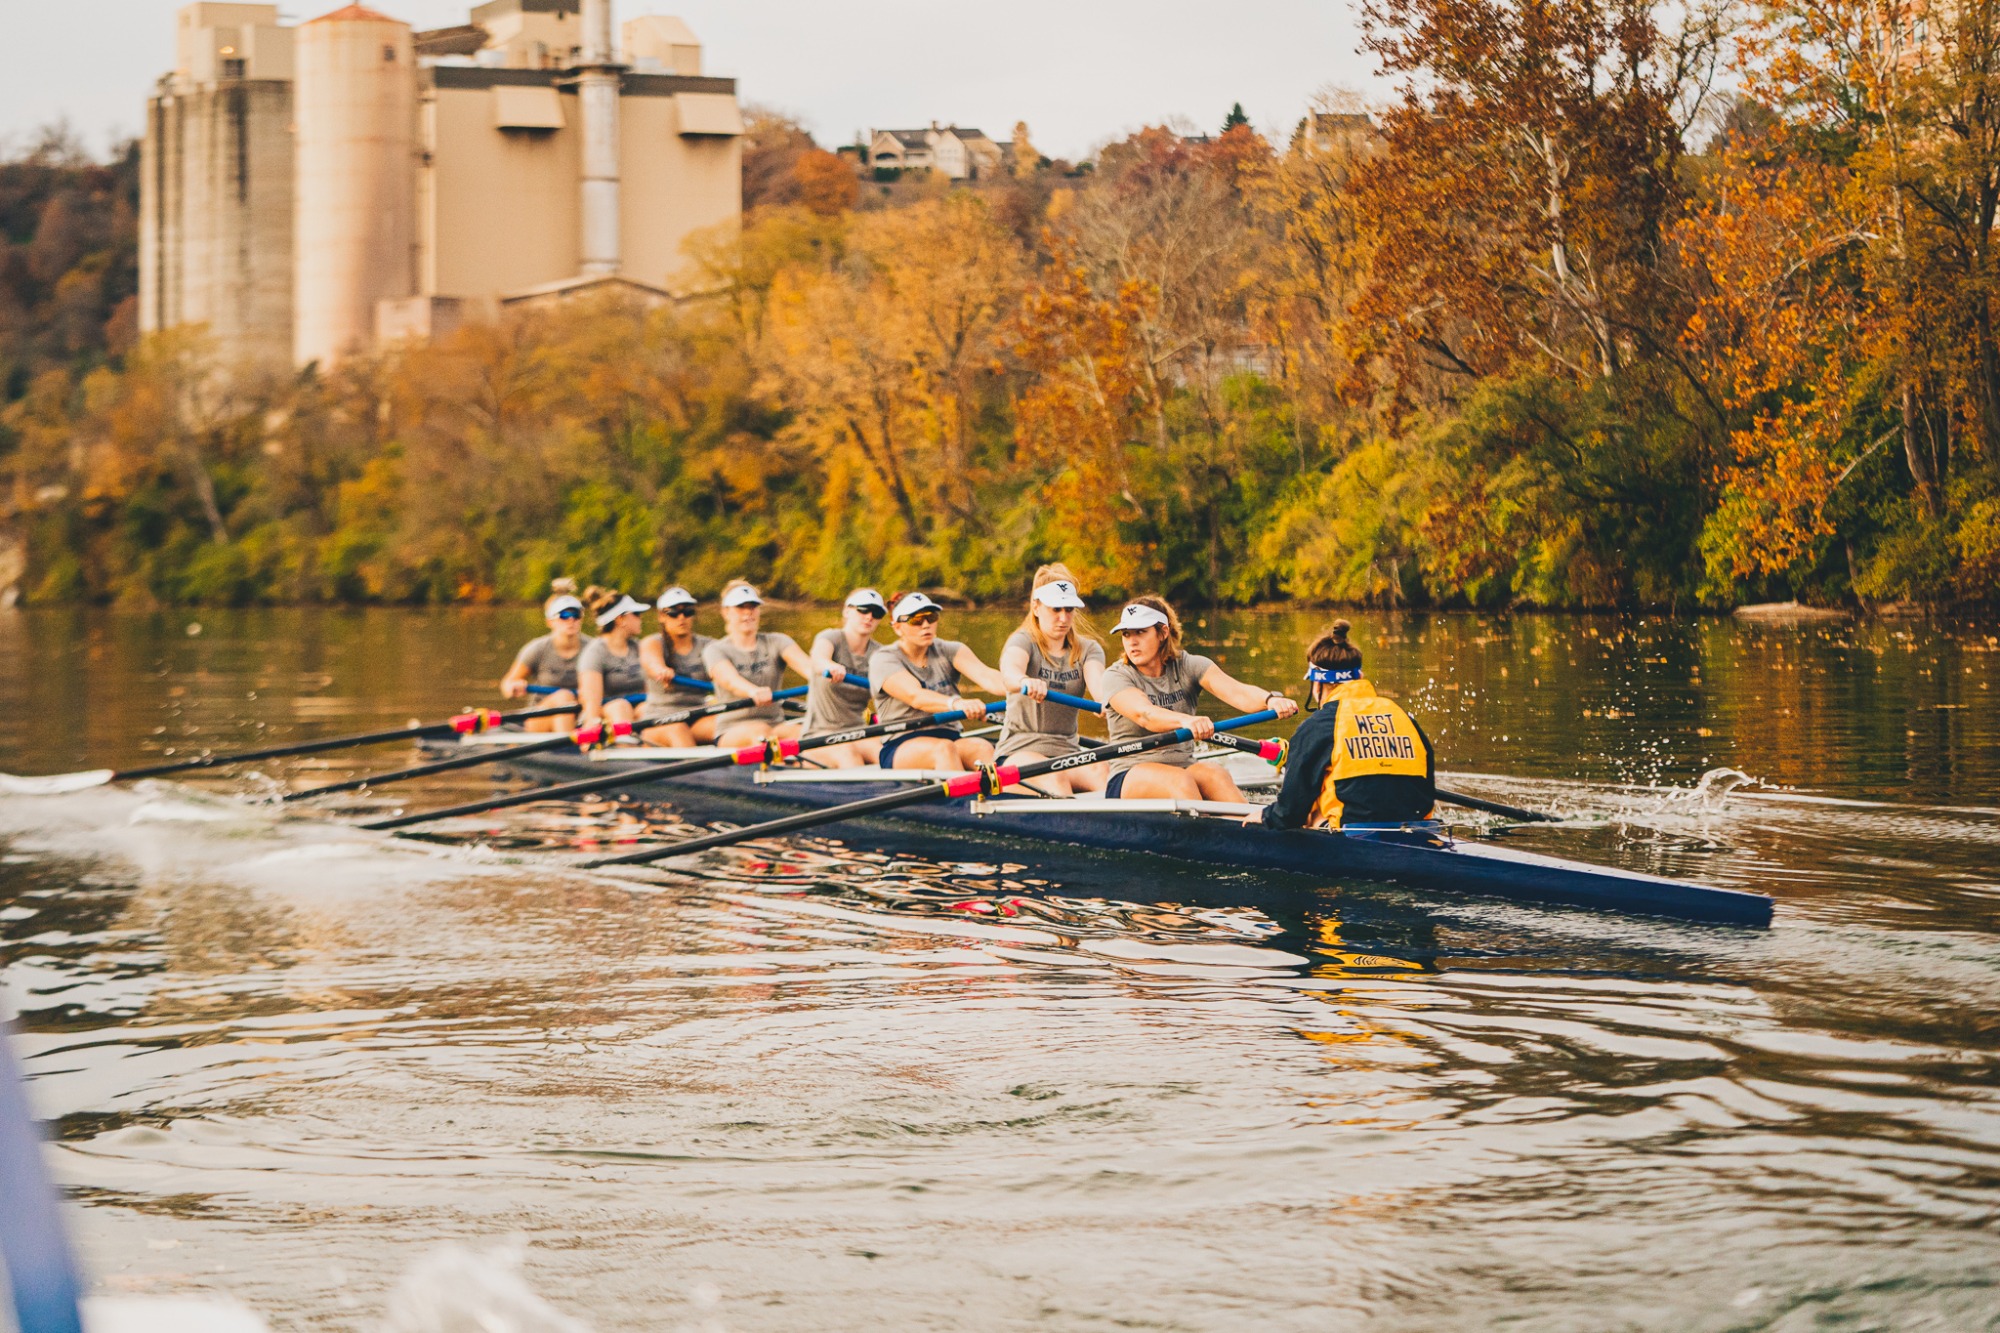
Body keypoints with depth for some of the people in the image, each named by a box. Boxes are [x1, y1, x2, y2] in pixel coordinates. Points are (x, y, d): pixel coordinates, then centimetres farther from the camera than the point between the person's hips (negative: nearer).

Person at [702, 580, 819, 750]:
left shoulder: (777, 642, 13)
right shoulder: (715, 650, 4)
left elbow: (803, 662, -10)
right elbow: (730, 680, -19)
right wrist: (754, 691, -44)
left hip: (776, 725, 2)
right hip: (731, 733, -2)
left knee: (801, 732, -29)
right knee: (759, 730, -35)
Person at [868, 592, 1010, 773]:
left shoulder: (948, 651, 11)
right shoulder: (883, 659, -1)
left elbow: (983, 674, -11)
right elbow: (915, 696, -21)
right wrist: (956, 703, -42)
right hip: (900, 749, -4)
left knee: (983, 748, -28)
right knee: (944, 748, -35)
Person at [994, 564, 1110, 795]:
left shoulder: (1088, 649, 11)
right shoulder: (1023, 641, 0)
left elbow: (1097, 681, -13)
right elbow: (1009, 671, -26)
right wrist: (1025, 681, -54)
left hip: (1068, 750, 4)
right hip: (1020, 750, -4)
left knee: (1103, 774, -30)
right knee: (1054, 777, -37)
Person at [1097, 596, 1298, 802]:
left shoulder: (1189, 666, 6)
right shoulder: (1116, 677, -3)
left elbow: (1235, 692, -14)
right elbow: (1144, 714, -25)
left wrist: (1270, 700, -36)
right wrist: (1186, 720, -46)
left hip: (1184, 768, 2)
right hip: (1129, 779, -2)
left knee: (1214, 774, -30)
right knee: (1180, 780, -33)